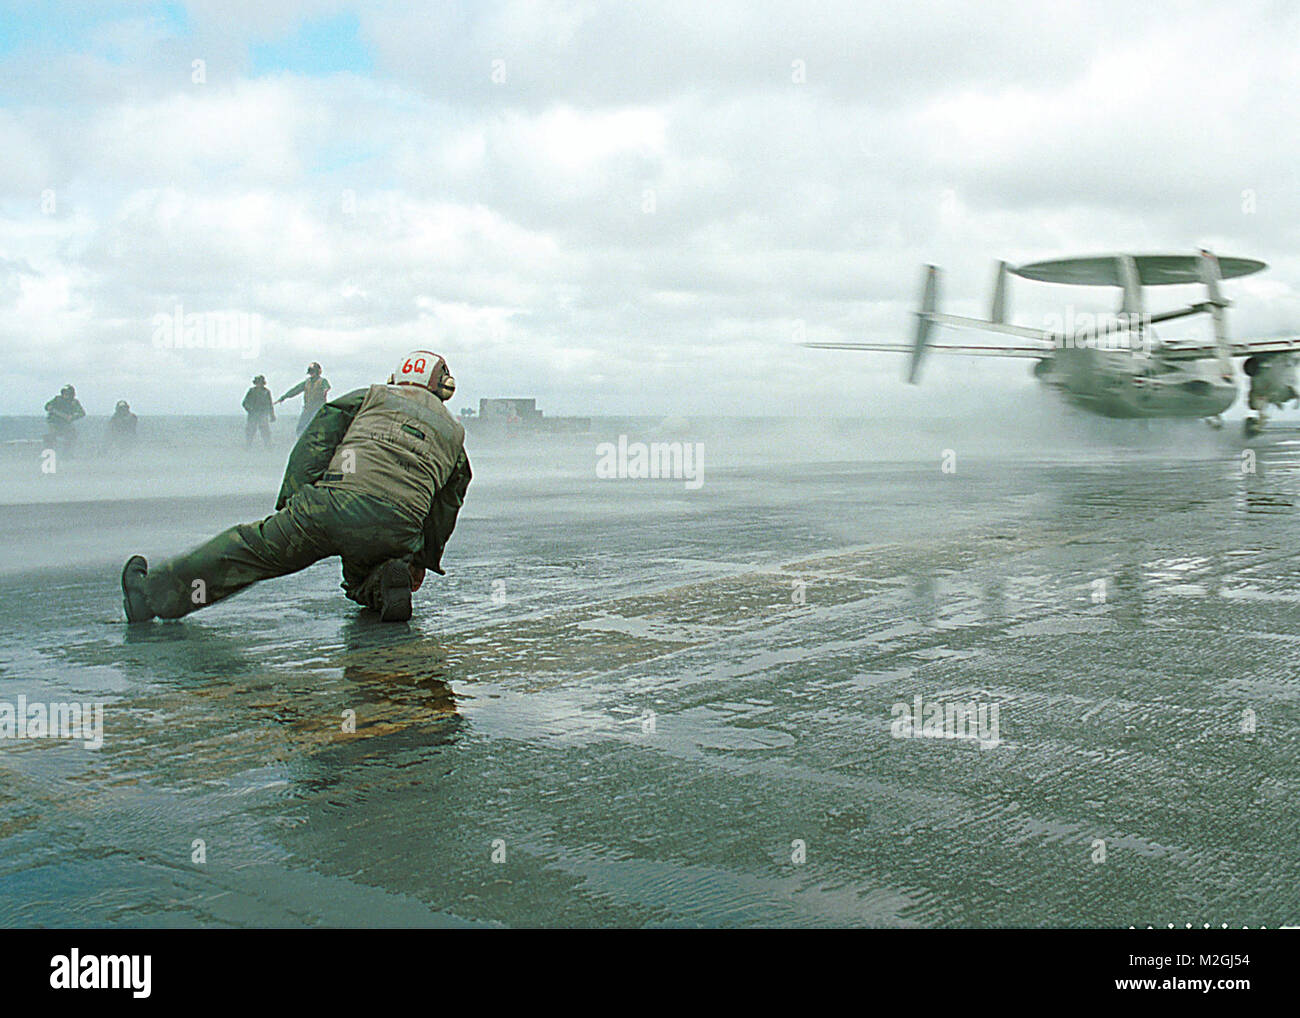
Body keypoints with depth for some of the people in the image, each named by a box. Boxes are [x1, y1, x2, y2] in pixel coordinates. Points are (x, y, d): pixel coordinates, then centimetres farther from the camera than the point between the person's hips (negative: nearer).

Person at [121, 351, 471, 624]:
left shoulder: (372, 397, 23)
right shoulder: (453, 432, 28)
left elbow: (314, 444, 11)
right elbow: (443, 513, 30)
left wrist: (290, 504, 7)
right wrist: (422, 563, 38)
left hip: (335, 504, -2)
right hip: (398, 533, 2)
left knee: (252, 548, 10)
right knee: (360, 584, 30)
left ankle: (152, 594, 12)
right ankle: (385, 583, -3)